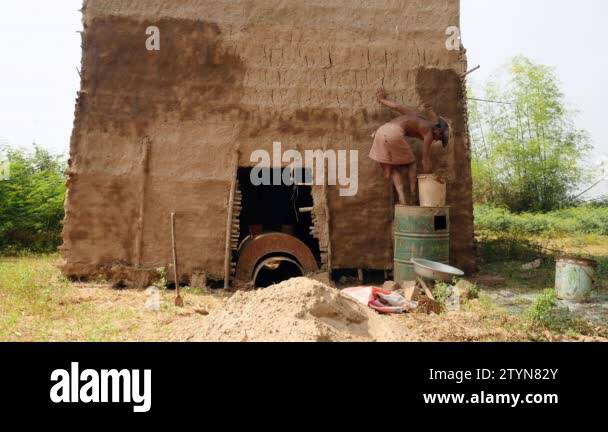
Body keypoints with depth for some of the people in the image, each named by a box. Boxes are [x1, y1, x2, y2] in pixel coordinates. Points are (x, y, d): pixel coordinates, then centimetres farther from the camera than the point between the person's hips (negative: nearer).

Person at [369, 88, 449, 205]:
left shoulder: (418, 115, 29)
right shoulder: (429, 132, 10)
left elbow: (396, 106, 31)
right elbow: (426, 160, 7)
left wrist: (382, 100, 49)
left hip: (381, 132, 7)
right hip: (394, 134, -7)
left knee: (394, 168, 14)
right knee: (411, 163, 17)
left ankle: (402, 199, -1)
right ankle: (412, 197, 13)